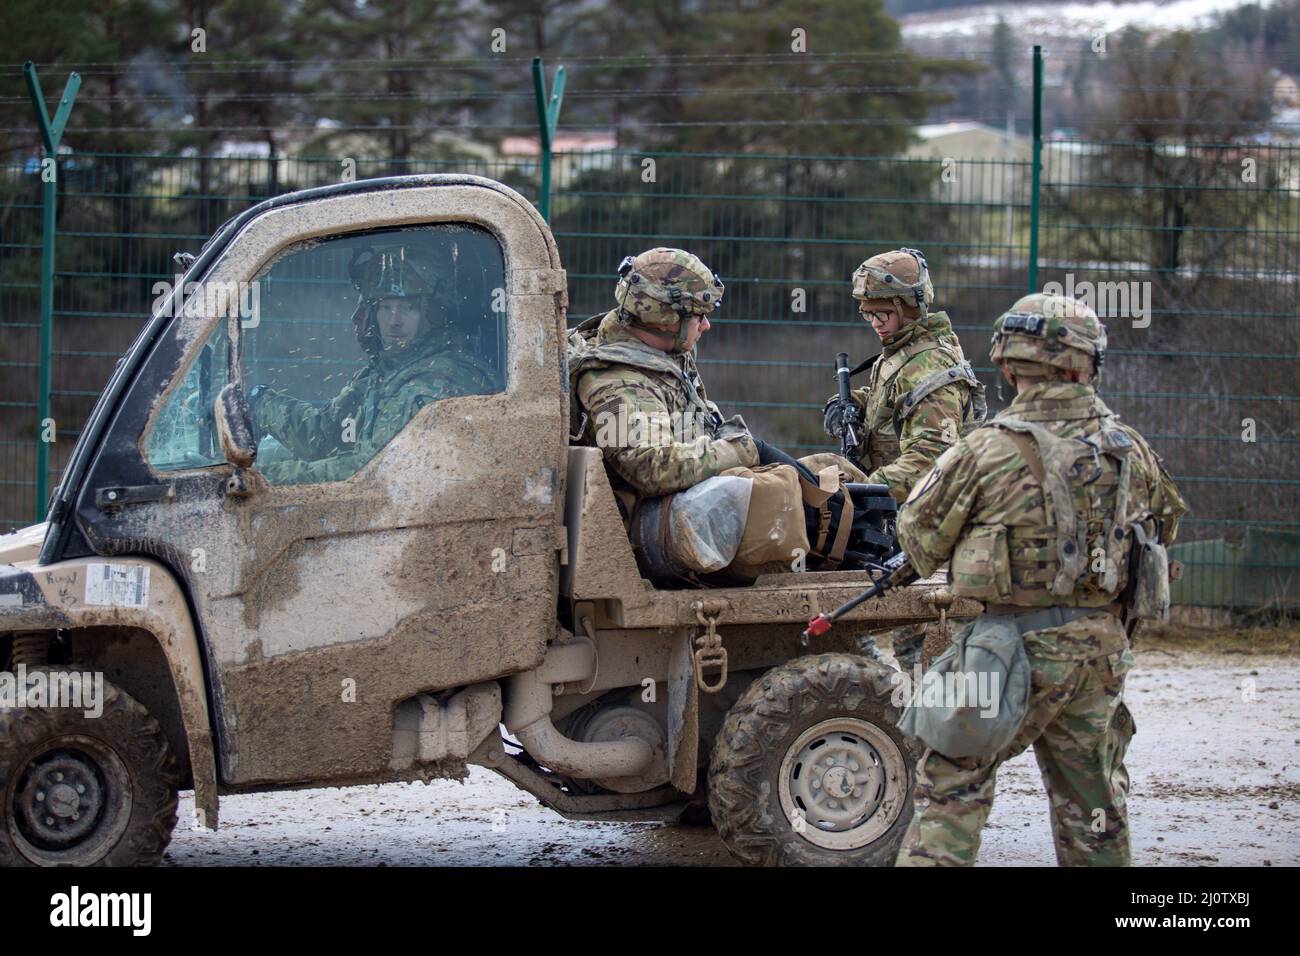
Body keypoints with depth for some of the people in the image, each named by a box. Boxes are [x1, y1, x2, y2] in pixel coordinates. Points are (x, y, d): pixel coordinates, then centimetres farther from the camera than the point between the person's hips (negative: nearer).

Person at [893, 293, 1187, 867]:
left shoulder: (986, 453, -13)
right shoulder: (1129, 450, 2)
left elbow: (921, 537, -2)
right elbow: (1165, 523, 19)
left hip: (1020, 647, -5)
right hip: (1102, 647, 5)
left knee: (952, 783, 1)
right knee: (1090, 797, 16)